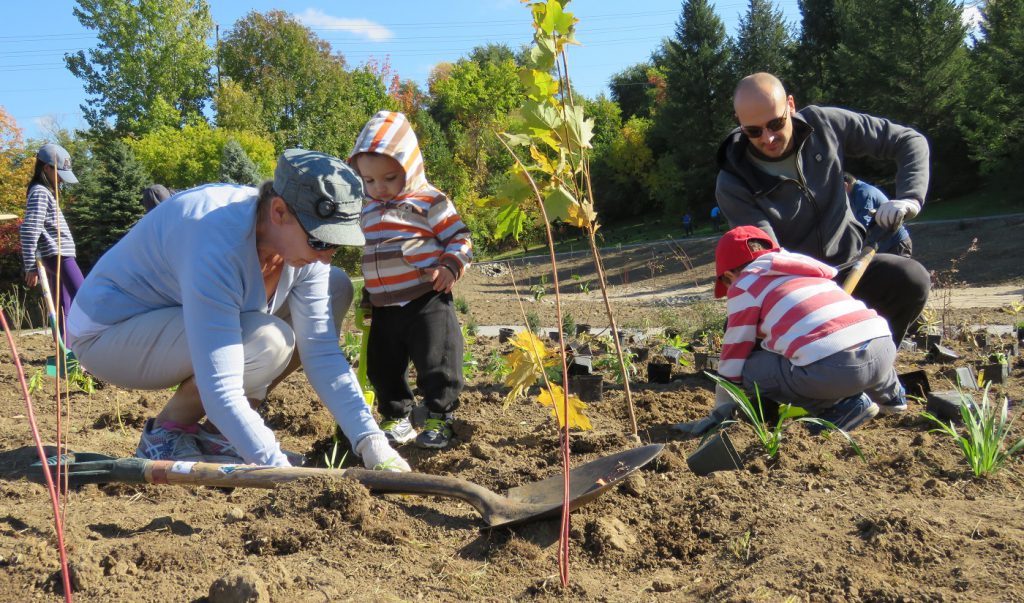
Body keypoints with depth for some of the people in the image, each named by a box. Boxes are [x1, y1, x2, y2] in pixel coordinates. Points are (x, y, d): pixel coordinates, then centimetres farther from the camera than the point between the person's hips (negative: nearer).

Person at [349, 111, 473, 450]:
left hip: (427, 300, -6)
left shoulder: (429, 201, -4)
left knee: (437, 363, -3)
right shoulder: (366, 209, 14)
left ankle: (438, 419, 14)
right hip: (383, 307, 6)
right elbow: (358, 252, 25)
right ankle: (396, 418, 27)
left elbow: (460, 238, -2)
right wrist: (365, 301, 20)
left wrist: (451, 267, -19)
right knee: (383, 368, 11)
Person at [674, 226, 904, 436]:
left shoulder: (744, 285, 11)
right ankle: (889, 393, 34)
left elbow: (734, 358, 13)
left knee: (750, 368, 9)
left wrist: (720, 415, 24)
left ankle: (840, 407, 4)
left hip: (832, 367, -8)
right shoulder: (804, 268, 31)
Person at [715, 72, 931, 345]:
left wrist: (910, 197, -22)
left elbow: (909, 140, -3)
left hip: (849, 261, 2)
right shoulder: (733, 185, -19)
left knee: (912, 280, -25)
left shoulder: (823, 124, -10)